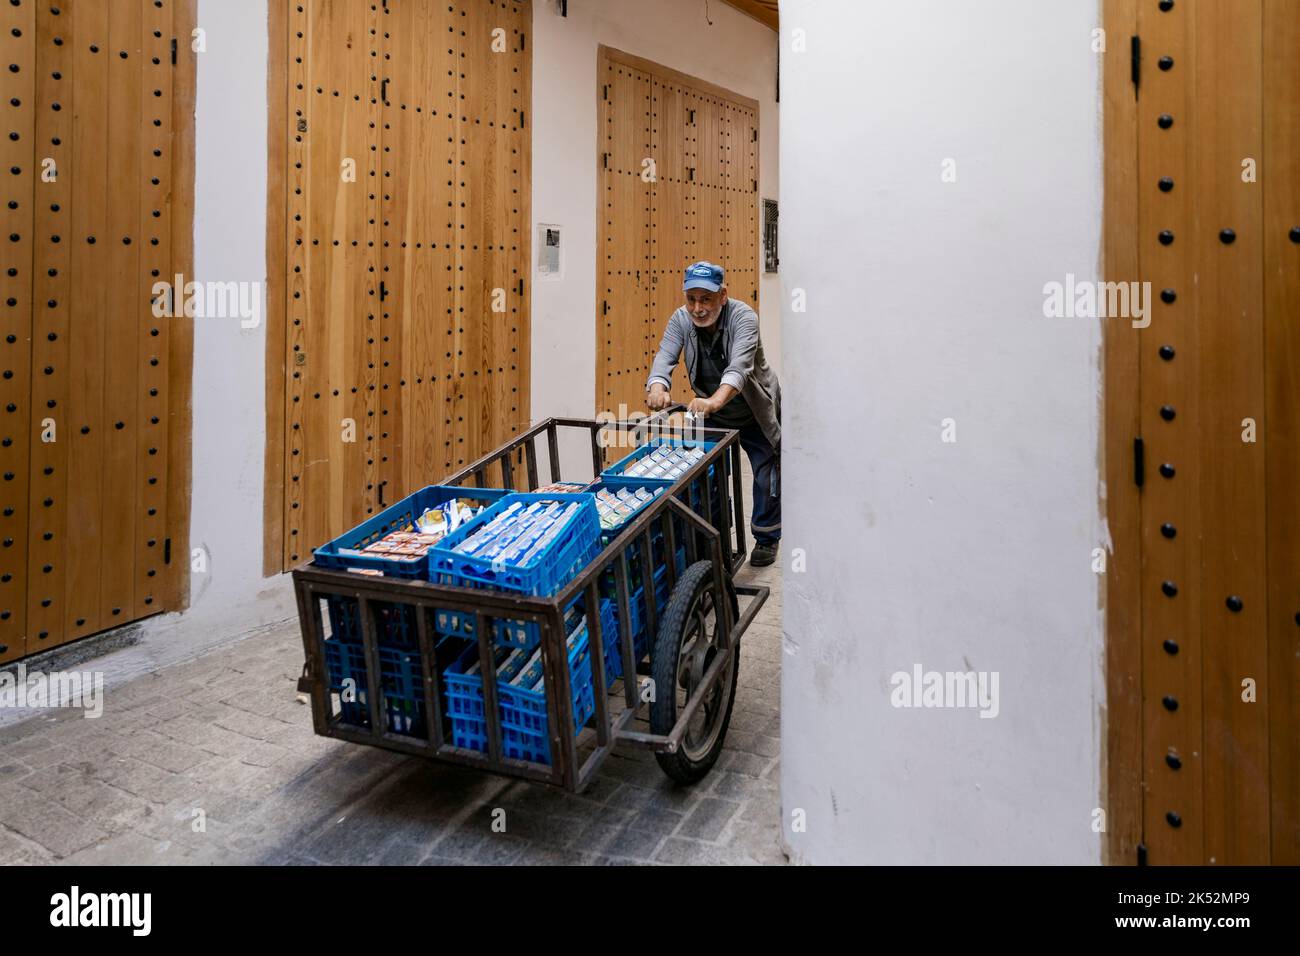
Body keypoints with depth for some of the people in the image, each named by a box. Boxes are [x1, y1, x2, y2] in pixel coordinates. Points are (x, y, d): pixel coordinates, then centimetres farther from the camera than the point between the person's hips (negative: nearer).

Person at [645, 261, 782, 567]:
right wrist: (657, 387, -52)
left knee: (766, 476, 1)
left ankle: (767, 539, 21)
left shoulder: (743, 316, -28)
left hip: (756, 412, -4)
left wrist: (715, 400, -63)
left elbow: (740, 366, -44)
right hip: (711, 410, 4)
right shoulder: (680, 319, -14)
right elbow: (665, 356, -29)